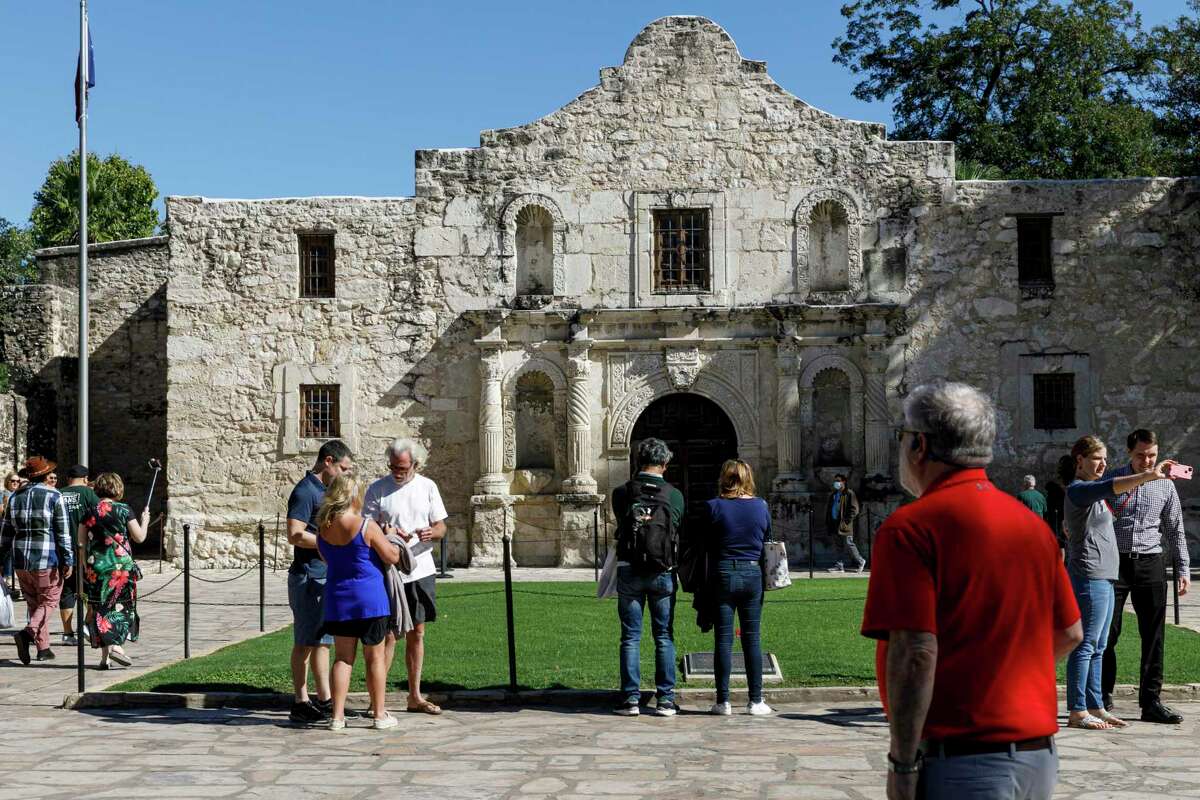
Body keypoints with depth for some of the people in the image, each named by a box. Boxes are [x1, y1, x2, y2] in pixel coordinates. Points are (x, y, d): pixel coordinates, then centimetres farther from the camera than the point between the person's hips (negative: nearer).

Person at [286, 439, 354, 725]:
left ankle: (325, 702, 17)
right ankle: (300, 704, 1)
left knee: (321, 640, 12)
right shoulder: (305, 492, -14)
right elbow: (295, 535, -22)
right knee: (306, 642, -4)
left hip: (325, 577, 10)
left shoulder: (323, 490, 17)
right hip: (308, 577, -10)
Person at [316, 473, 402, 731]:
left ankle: (337, 716, 6)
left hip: (337, 600, 4)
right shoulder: (366, 526, -15)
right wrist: (391, 538, 11)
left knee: (343, 657, 10)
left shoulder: (323, 528, 1)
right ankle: (379, 714, 13)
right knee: (375, 656, 7)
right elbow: (392, 557, -7)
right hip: (369, 599, -4)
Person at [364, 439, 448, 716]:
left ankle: (415, 696, 19)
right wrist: (385, 533, -24)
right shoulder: (377, 489, -3)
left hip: (421, 570, 4)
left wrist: (432, 533, -15)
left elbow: (441, 527, 8)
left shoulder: (427, 487, 6)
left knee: (417, 634, 10)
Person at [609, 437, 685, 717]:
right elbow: (681, 534, 9)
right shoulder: (675, 495, -1)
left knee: (630, 638, 5)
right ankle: (665, 699, 7)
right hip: (663, 572, 0)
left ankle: (631, 698, 3)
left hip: (628, 571, 0)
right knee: (664, 637, 7)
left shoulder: (621, 493, -3)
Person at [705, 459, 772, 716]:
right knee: (752, 638, 7)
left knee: (723, 638, 3)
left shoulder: (714, 507, -6)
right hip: (753, 574, 2)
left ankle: (723, 701, 4)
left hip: (723, 574, -2)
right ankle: (755, 700, 9)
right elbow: (767, 541, 10)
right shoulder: (761, 506, 1)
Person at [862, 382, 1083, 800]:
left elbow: (915, 652, -21)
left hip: (962, 761, -7)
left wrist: (902, 764, -15)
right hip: (1040, 757, 7)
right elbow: (1070, 633, 16)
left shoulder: (911, 526, -14)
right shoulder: (1030, 522, 9)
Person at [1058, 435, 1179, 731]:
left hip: (1104, 578, 10)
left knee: (1098, 648, 11)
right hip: (1089, 576, -10)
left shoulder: (1092, 491, 20)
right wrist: (1149, 475, -41)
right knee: (1085, 646, -8)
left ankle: (1095, 706, 16)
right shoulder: (1078, 490, -12)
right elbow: (1109, 487, -31)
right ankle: (1077, 711, -6)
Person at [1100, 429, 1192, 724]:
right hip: (1114, 563, -2)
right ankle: (1103, 699, 8)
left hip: (1150, 564, 2)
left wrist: (1183, 569, 8)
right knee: (1107, 634, -2)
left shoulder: (1165, 486, 9)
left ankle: (1150, 702, 9)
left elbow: (1175, 531, 14)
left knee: (1154, 636, 2)